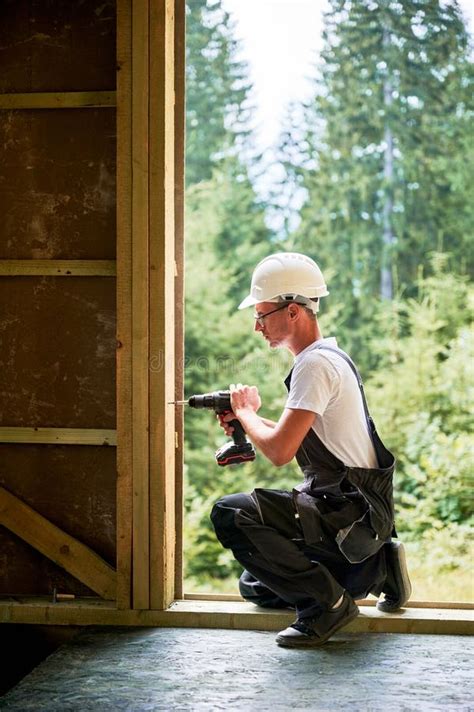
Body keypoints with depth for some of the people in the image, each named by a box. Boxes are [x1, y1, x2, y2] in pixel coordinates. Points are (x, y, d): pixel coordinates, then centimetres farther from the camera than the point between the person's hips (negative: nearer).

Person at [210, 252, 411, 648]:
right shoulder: (330, 355, 14)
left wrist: (245, 414, -5)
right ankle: (378, 567, 17)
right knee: (256, 587, 18)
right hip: (355, 511, 10)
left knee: (231, 514, -22)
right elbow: (301, 438, 23)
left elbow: (279, 452, -24)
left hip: (350, 515, -10)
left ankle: (328, 601, -13)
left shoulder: (316, 364, -18)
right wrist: (252, 418, 8)